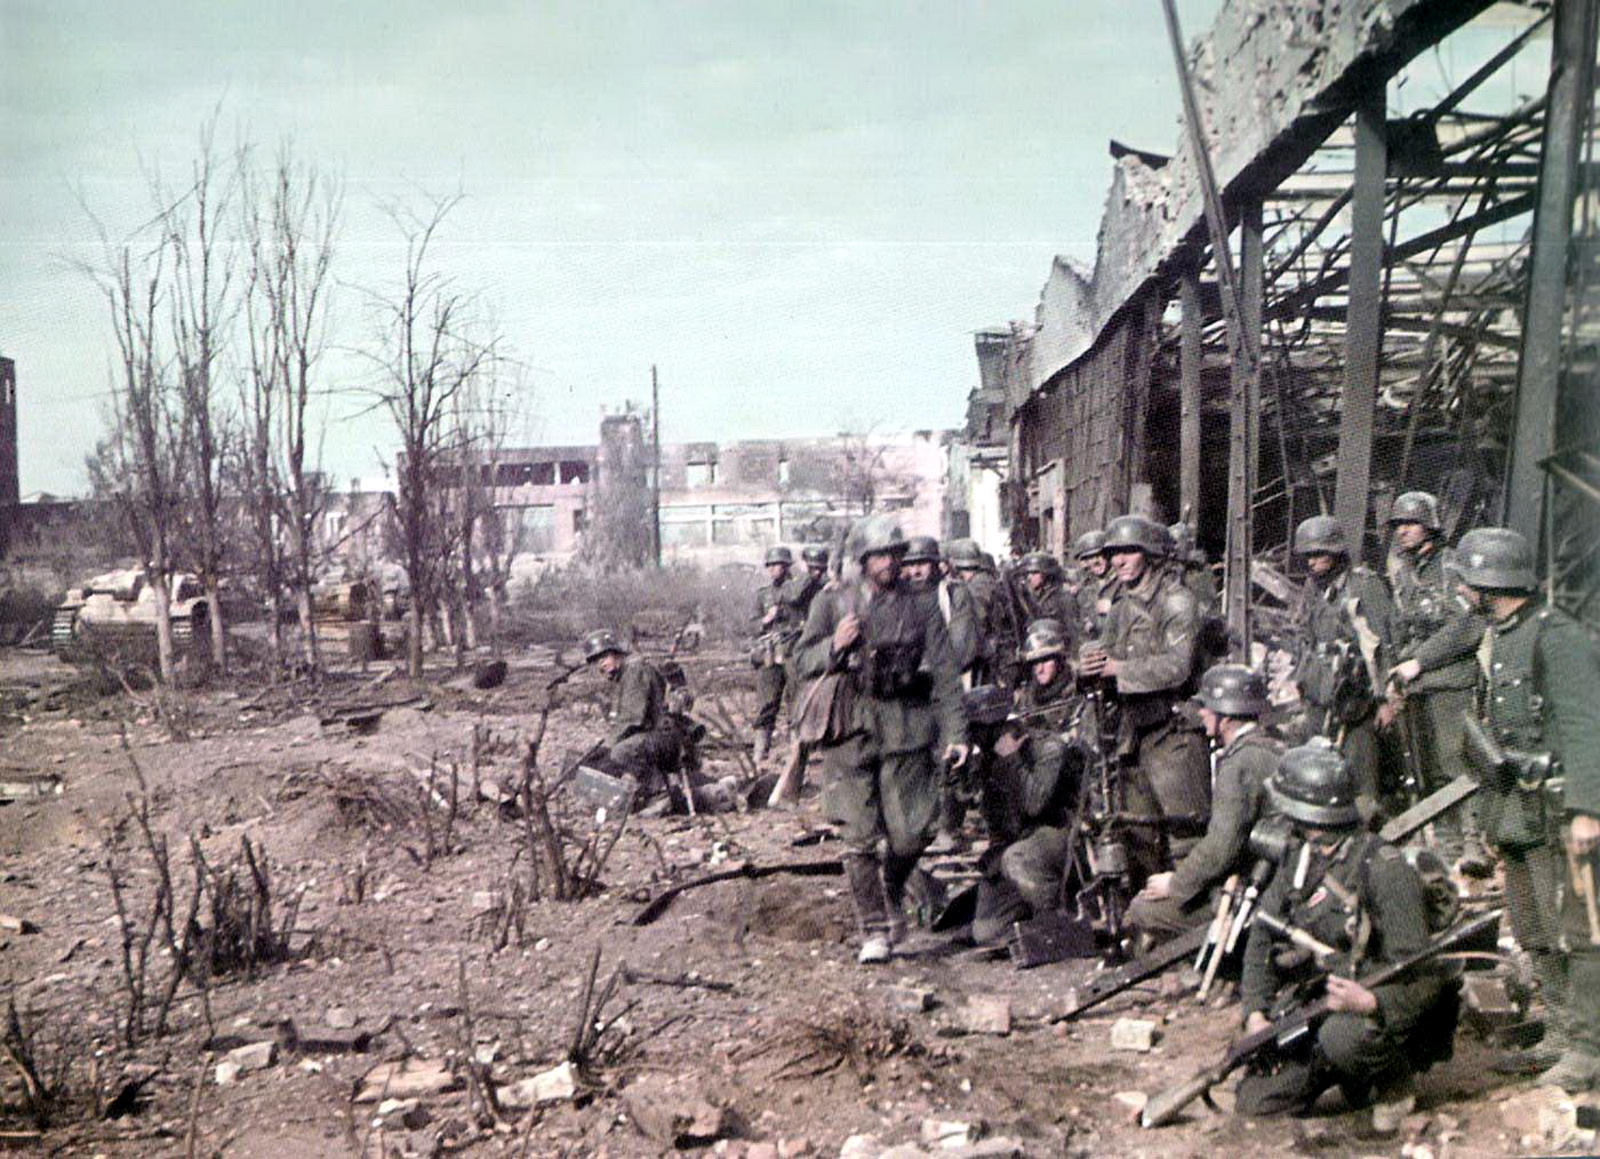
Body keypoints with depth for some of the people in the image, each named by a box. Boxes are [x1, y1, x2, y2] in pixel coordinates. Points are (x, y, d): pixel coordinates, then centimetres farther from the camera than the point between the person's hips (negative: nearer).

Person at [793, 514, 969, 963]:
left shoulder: (921, 605, 6)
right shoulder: (833, 601, 5)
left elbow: (944, 672, 5)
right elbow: (804, 661, 8)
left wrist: (955, 733, -3)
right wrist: (834, 646, -14)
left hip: (906, 732, 1)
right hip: (852, 732, 0)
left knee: (910, 833, -3)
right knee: (861, 838, -1)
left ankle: (892, 894, 28)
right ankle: (874, 931, 10)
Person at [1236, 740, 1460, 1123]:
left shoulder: (1383, 869, -20)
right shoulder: (1296, 859, 3)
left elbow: (1422, 977, -23)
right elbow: (1262, 938, 8)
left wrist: (1370, 1002, -40)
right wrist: (1256, 1013, -5)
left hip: (1385, 1013, -6)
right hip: (1315, 1007, 7)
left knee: (1341, 1037, -39)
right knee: (1254, 1098, -7)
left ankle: (1394, 1080, -5)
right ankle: (1355, 1074, 16)